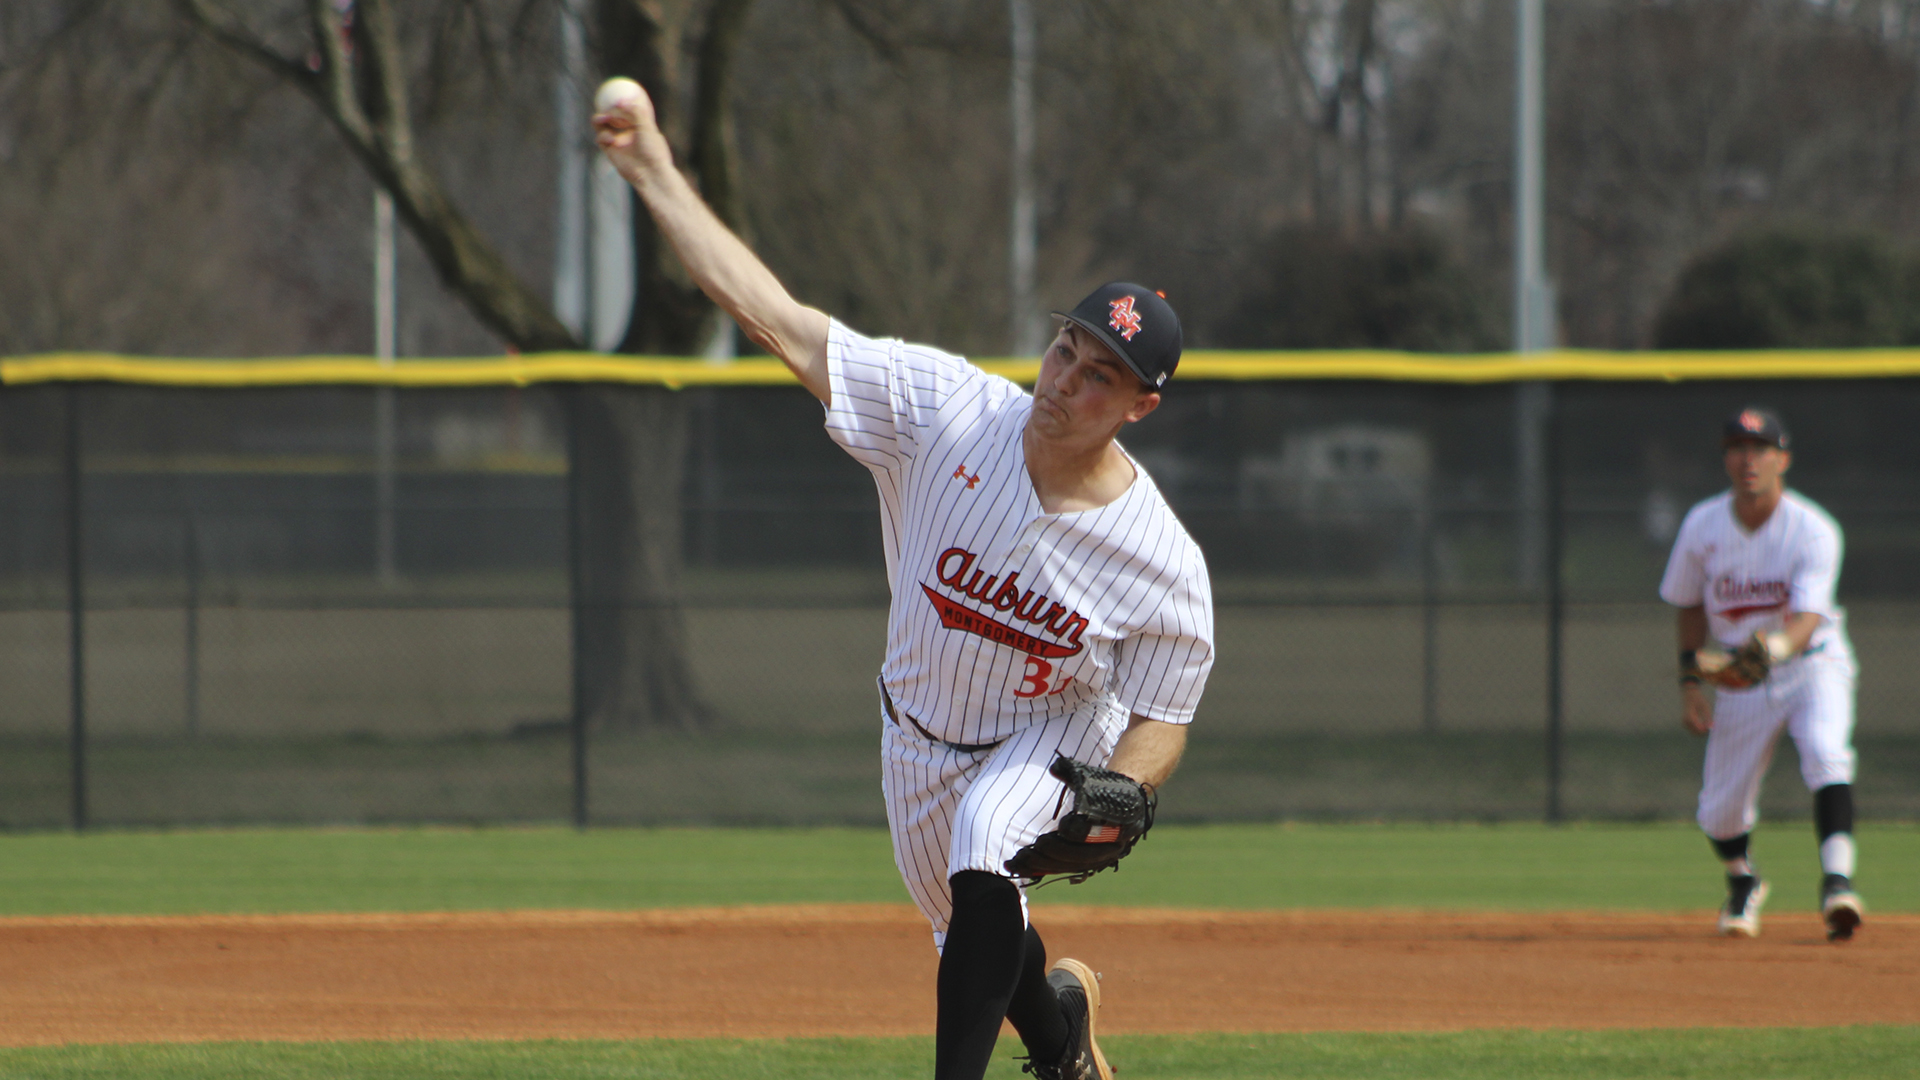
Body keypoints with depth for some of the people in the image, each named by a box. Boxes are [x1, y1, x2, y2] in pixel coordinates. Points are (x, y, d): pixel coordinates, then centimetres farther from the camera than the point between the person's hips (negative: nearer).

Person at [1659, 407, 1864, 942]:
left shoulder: (1814, 531, -19)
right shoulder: (1701, 526, -7)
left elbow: (1808, 617, -31)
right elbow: (1690, 606, 9)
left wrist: (1778, 645, -53)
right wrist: (1690, 682, 1)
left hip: (1813, 662, -3)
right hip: (1739, 678, 3)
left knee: (1825, 753, -33)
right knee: (1720, 811, 4)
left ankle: (1837, 879, -40)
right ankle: (1743, 883, 37)